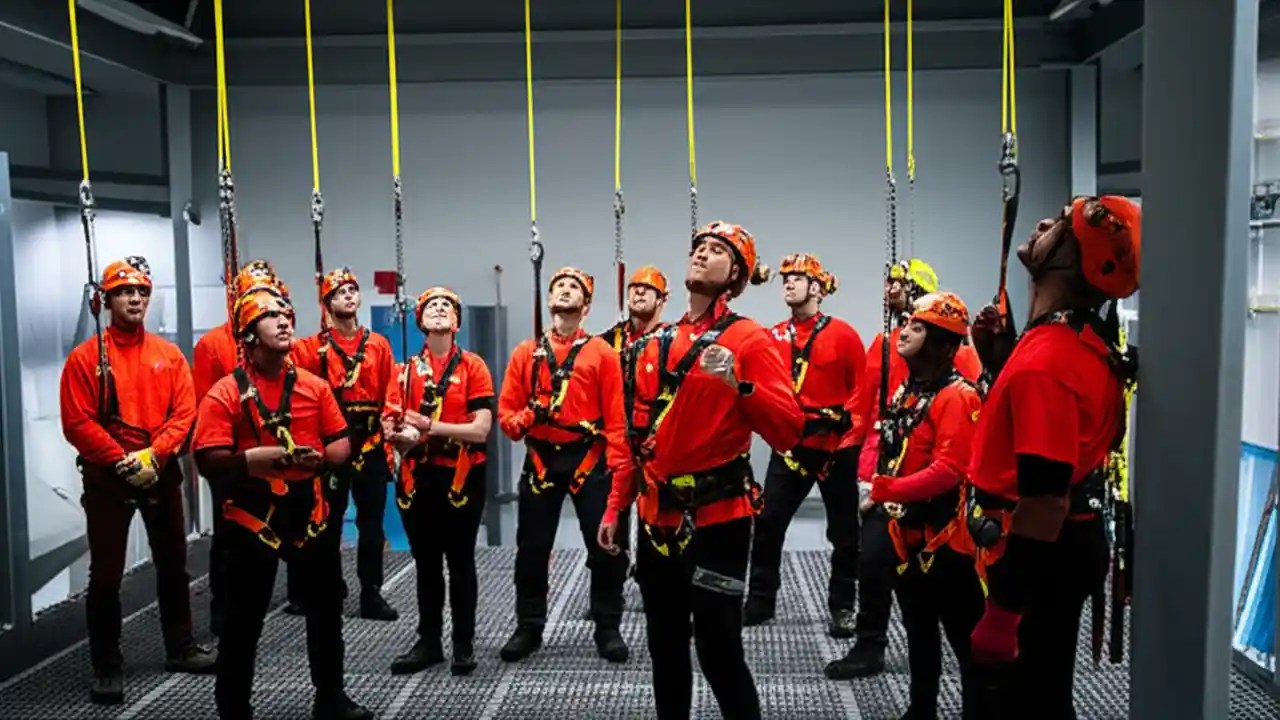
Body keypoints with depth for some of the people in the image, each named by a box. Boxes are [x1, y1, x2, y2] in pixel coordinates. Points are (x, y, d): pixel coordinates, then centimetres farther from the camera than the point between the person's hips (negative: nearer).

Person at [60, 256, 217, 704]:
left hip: (162, 474, 4)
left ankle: (181, 648, 28)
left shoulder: (170, 355, 5)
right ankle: (106, 668, 12)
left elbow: (184, 413, -2)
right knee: (106, 573, 1)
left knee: (173, 564, 13)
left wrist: (153, 455, -15)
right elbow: (77, 423, -11)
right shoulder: (85, 357, -5)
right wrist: (122, 460, -17)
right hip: (107, 477, -3)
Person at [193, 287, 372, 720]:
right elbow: (208, 460, -15)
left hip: (310, 512, 5)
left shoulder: (314, 386, 5)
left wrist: (319, 458, -13)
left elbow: (341, 445, 7)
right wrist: (255, 458, -25)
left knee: (326, 608, 15)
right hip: (253, 517, -4)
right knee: (244, 619, 4)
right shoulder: (226, 393, -8)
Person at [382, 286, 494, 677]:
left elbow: (481, 429, -12)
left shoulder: (473, 366, -3)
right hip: (418, 478, 3)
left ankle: (464, 644, 17)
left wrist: (429, 426, -17)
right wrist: (401, 436, -24)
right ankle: (428, 642, 23)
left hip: (461, 478, -3)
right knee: (426, 563, 12)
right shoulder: (406, 369, 7)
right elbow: (390, 425, -1)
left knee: (460, 562, 5)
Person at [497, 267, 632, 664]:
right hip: (541, 460, 2)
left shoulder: (602, 352, 1)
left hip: (589, 460, -2)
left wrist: (617, 466, -9)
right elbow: (506, 409, 6)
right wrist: (520, 421, -17)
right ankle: (529, 628, 22)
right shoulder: (525, 352, 8)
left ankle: (608, 629, 16)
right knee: (532, 548, 8)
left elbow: (615, 416, -3)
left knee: (605, 547, 1)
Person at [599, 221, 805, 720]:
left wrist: (737, 383, -29)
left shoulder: (749, 339, -7)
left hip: (717, 518, -6)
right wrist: (615, 508, 13)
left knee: (718, 650, -2)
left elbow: (788, 432, -16)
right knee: (664, 646, 16)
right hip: (658, 519, 6)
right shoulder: (654, 345, 10)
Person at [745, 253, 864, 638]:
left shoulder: (843, 334, -5)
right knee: (768, 522, 2)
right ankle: (760, 601, 15)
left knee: (844, 530, 7)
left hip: (836, 446, -2)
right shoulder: (774, 337, 4)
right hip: (789, 446, 3)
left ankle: (842, 607, 21)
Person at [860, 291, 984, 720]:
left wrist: (885, 490, -27)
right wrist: (873, 480, -9)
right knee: (919, 631, 21)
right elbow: (878, 440, 12)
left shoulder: (956, 396, -17)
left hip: (946, 537, -9)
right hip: (906, 531, 9)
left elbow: (949, 469, -26)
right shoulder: (905, 390, 11)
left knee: (967, 640, 0)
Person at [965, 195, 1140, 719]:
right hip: (1071, 545, 9)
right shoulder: (1088, 342, 5)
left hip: (1043, 555, -9)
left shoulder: (1046, 357, -26)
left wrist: (1002, 611, -24)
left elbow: (1045, 502, -29)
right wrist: (1001, 357, 6)